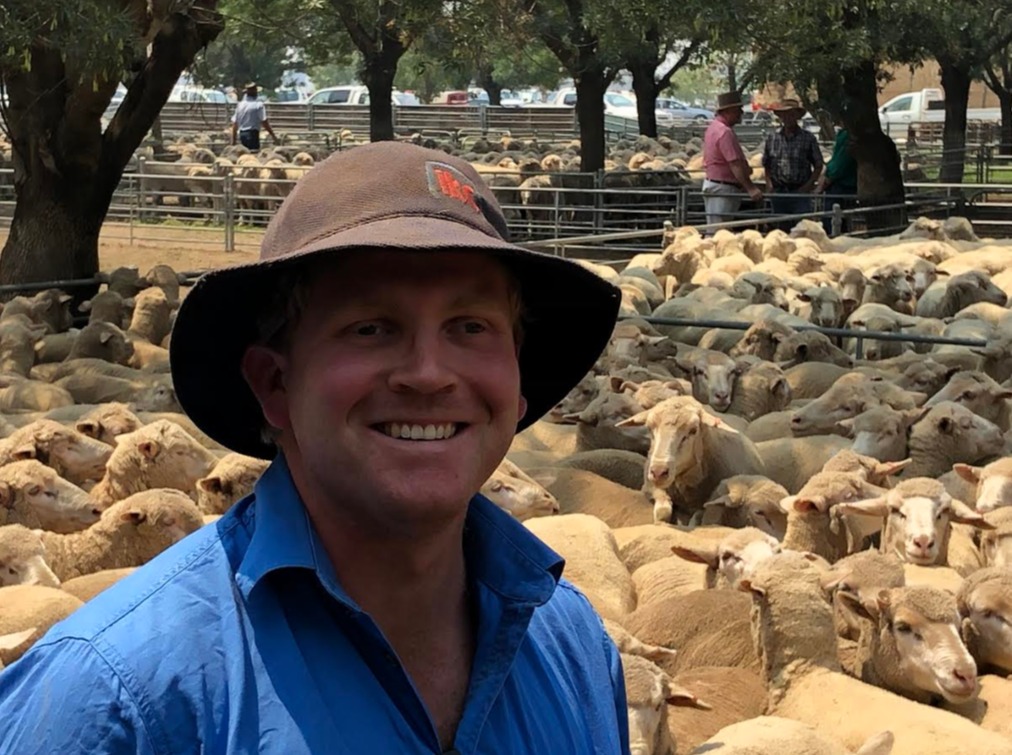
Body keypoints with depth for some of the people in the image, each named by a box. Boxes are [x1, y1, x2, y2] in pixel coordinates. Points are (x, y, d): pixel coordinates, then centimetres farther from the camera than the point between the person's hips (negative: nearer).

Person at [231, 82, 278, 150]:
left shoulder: (240, 104, 9)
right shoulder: (258, 104, -8)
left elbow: (234, 123, 10)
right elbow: (264, 121, -13)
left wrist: (233, 139, 16)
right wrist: (273, 135, -8)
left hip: (242, 134, 6)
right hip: (253, 134, -6)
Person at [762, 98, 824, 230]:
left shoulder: (808, 138, 0)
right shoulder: (772, 137, 8)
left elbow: (818, 165, 4)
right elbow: (766, 164, 15)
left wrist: (808, 185, -7)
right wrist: (769, 183, 2)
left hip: (800, 191, -3)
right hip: (778, 192, 3)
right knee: (781, 228, 9)